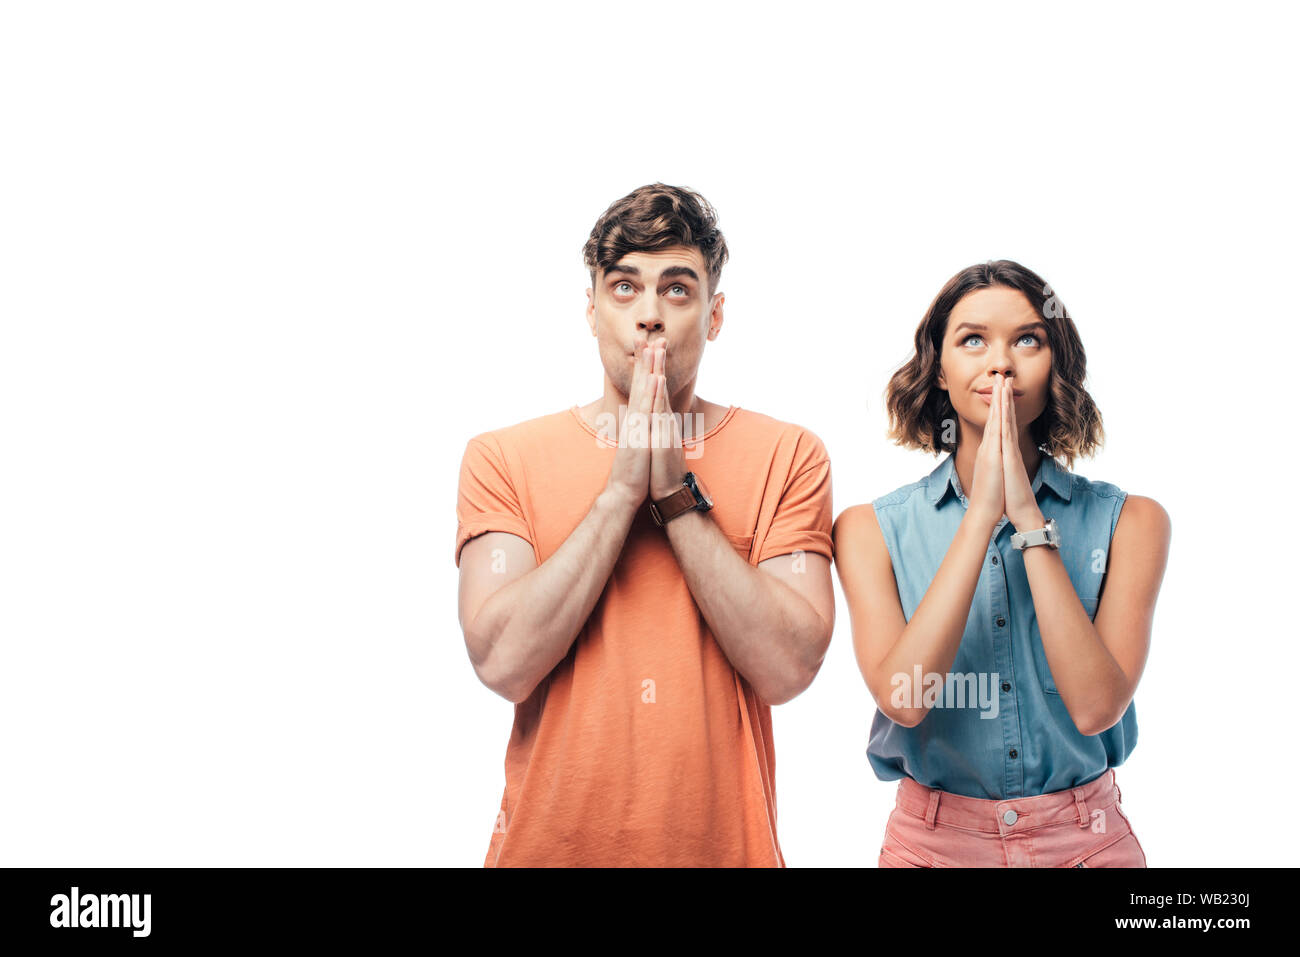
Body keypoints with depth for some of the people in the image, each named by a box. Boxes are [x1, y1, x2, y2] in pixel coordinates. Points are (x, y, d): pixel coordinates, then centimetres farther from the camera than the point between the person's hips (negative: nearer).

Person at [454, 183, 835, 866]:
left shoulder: (787, 456, -2)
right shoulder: (502, 458, -2)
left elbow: (788, 669, -14)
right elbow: (503, 663, -15)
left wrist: (675, 491, -15)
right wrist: (625, 488, -16)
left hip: (723, 844, 0)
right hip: (547, 842, 0)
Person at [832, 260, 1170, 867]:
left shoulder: (1129, 522, -6)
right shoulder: (871, 530, -6)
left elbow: (1095, 706, -18)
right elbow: (902, 698, -21)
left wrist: (1029, 520, -21)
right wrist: (982, 515, -21)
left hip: (1087, 838, 0)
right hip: (934, 839, 0)